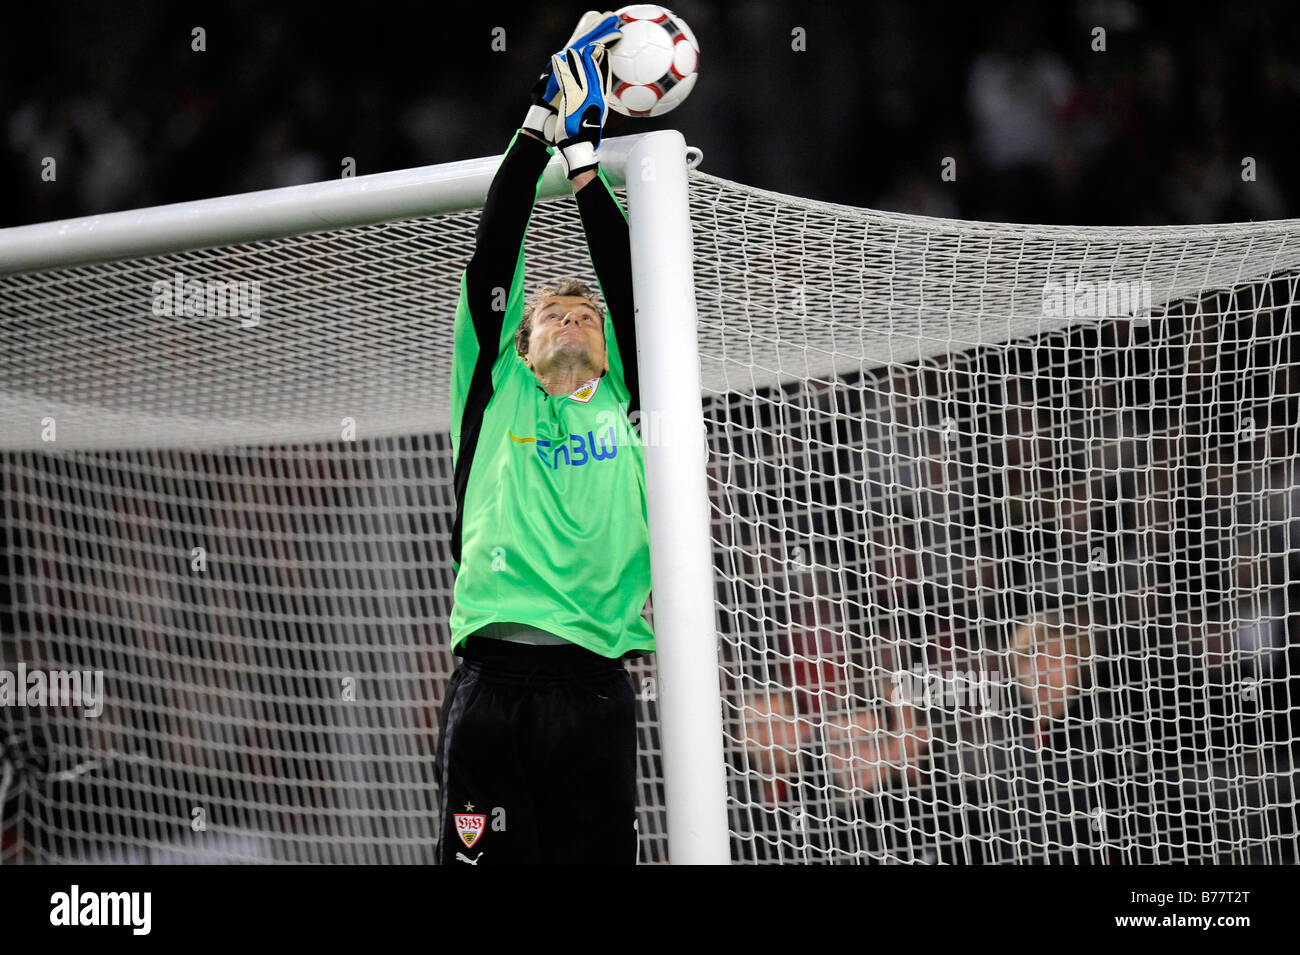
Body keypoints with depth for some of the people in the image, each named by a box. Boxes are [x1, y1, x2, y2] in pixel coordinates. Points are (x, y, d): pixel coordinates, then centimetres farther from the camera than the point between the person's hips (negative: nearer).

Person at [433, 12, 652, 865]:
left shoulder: (624, 404, 17)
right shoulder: (497, 393, 15)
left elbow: (628, 283, 9)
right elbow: (492, 260, 10)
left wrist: (583, 156, 9)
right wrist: (543, 122, 8)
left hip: (596, 682, 1)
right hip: (493, 679, -1)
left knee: (600, 856, 0)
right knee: (485, 860, -3)